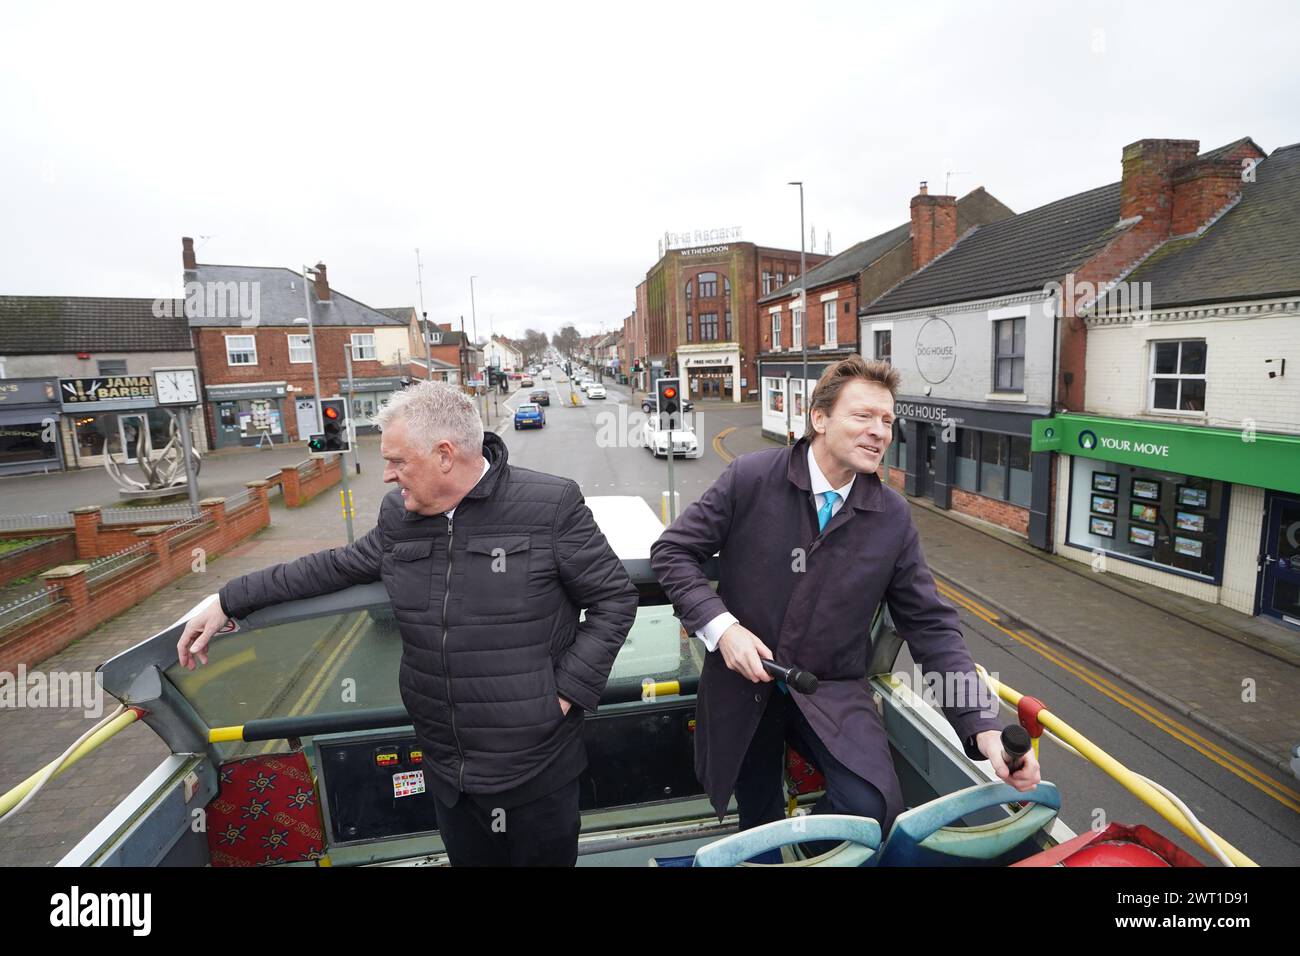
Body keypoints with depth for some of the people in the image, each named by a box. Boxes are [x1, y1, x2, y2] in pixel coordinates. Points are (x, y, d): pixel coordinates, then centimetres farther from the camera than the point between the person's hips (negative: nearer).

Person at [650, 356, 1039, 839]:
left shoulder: (893, 516, -7)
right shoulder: (751, 477, -14)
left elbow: (931, 625, -4)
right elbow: (672, 551, -8)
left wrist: (983, 728, -15)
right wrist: (721, 626, -21)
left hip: (833, 694, 1)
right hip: (743, 686, -1)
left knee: (873, 807, -23)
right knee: (759, 832, 14)